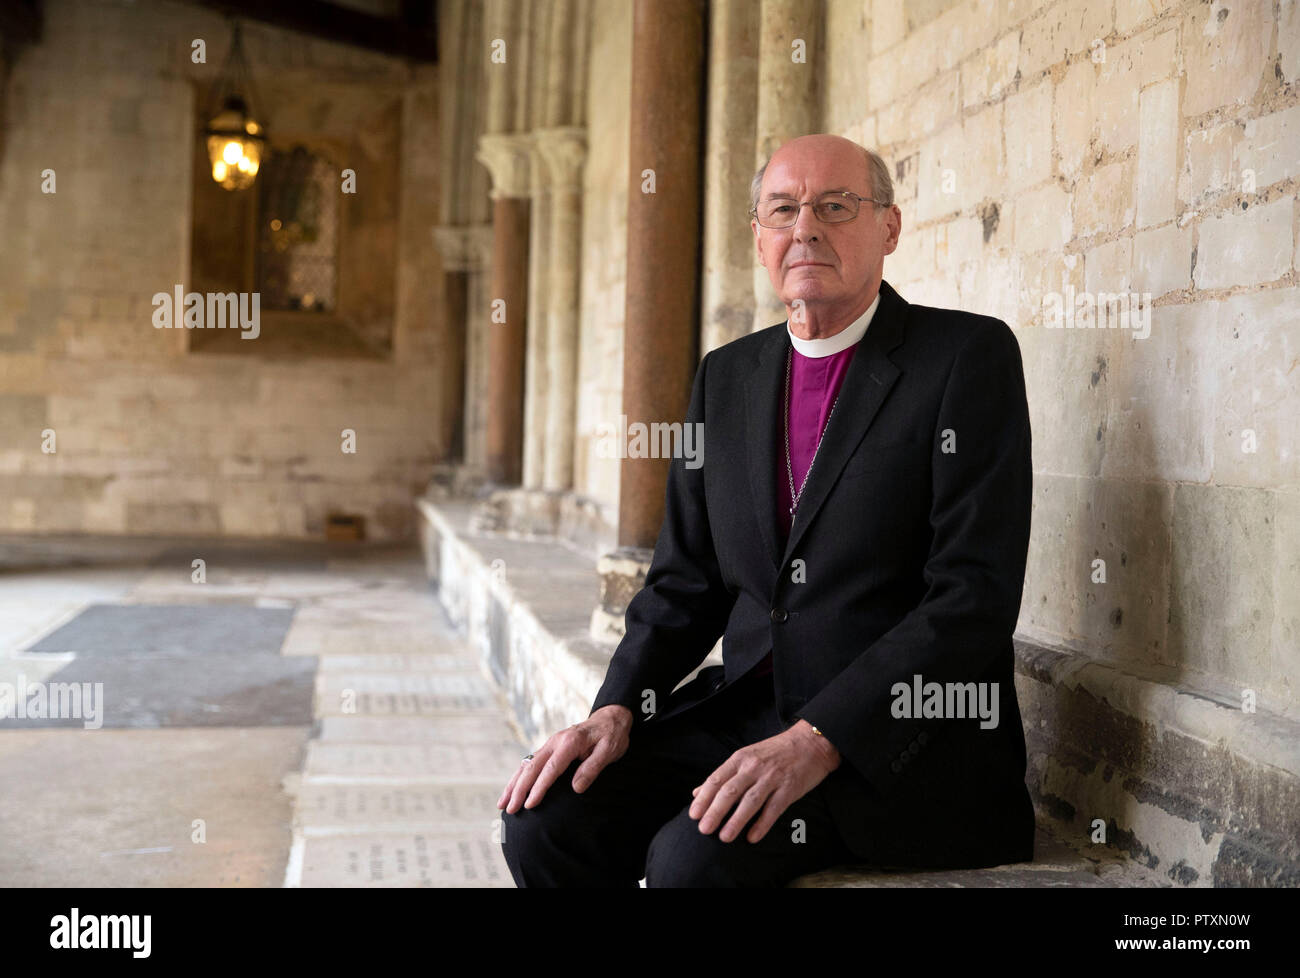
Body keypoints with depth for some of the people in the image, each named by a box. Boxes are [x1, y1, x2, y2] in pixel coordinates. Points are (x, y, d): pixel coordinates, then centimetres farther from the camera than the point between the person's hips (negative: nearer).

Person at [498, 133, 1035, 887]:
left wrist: (816, 740, -22)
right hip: (744, 710, 6)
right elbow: (686, 580, 14)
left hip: (901, 734, -5)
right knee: (546, 820, -14)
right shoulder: (727, 376, 13)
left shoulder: (969, 356, -5)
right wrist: (617, 711, -4)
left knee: (694, 855, -28)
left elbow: (975, 595, -14)